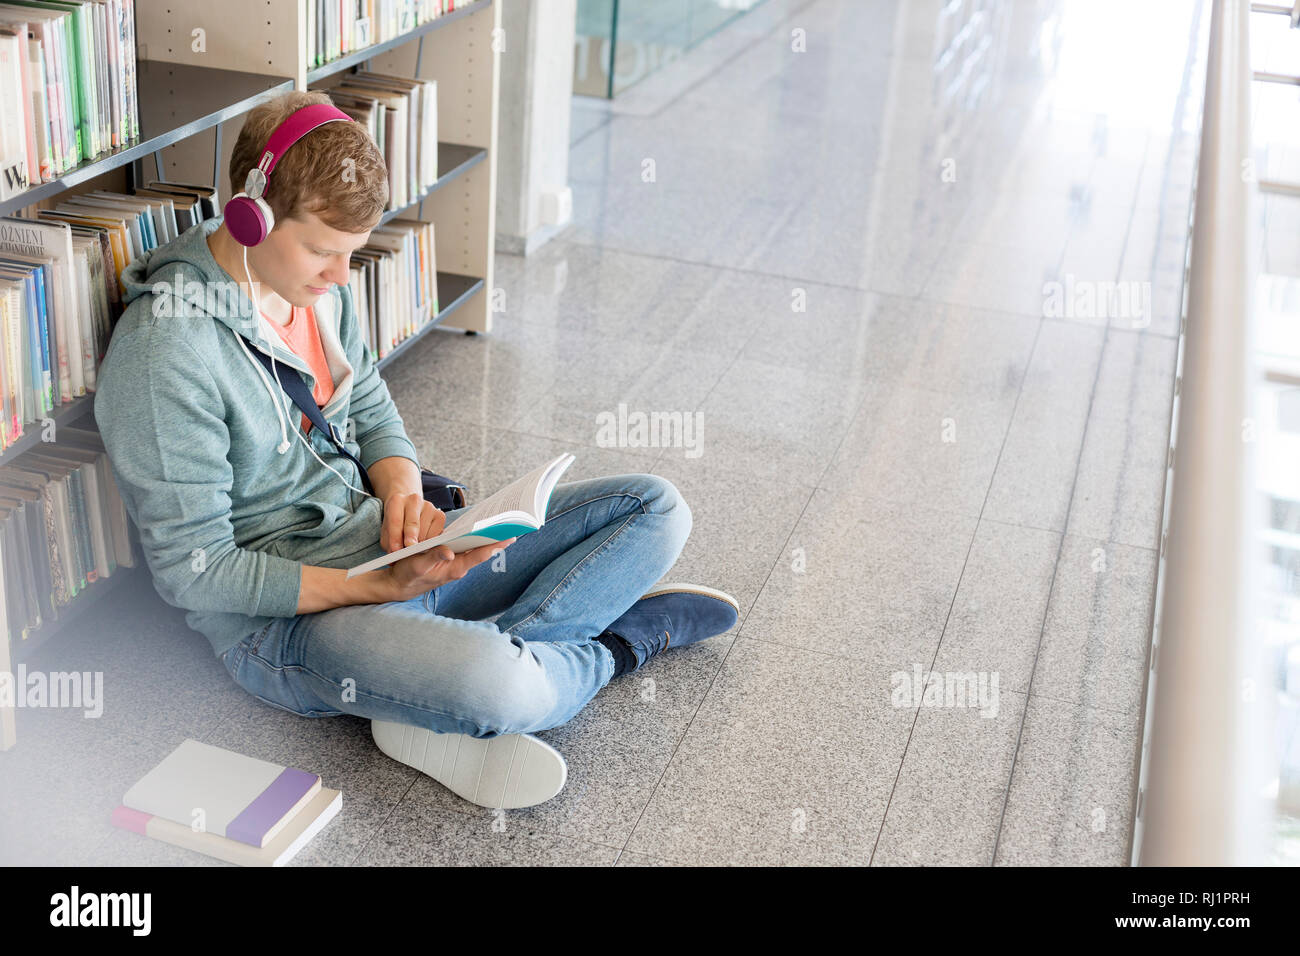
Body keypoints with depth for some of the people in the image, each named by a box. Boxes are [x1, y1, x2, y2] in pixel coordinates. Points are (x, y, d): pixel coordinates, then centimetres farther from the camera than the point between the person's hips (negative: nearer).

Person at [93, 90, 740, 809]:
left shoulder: (316, 284, 5)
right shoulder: (165, 356, -20)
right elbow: (192, 573, -18)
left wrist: (404, 495, -7)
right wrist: (387, 587, -24)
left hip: (385, 547, 9)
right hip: (281, 614, -8)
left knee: (656, 510, 0)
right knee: (489, 684, -40)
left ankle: (445, 705, -15)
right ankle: (619, 644, -4)